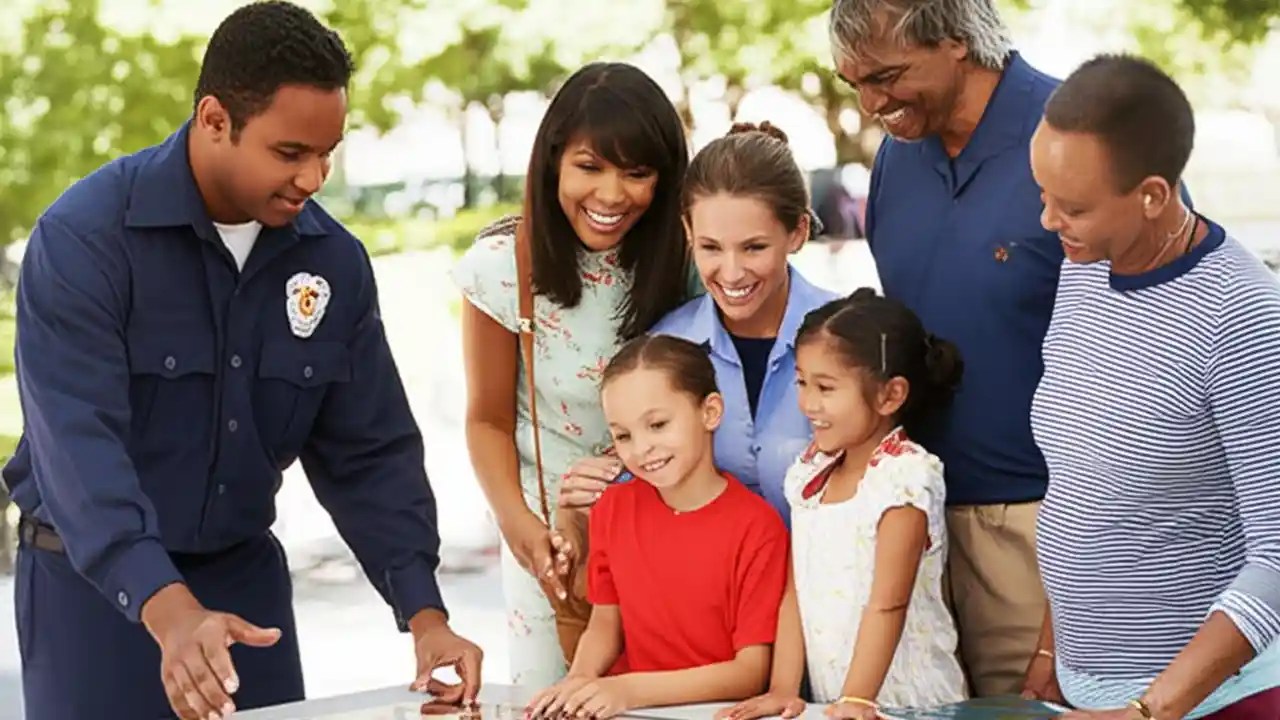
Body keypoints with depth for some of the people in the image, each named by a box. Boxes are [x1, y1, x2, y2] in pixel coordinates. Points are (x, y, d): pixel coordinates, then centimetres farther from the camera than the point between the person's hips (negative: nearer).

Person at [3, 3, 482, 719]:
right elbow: (79, 443, -28)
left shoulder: (334, 260, -3)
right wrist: (168, 611, -41)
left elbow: (367, 451, 1)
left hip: (244, 571, 5)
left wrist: (425, 614, -12)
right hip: (94, 581, -4)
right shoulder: (84, 238, -19)